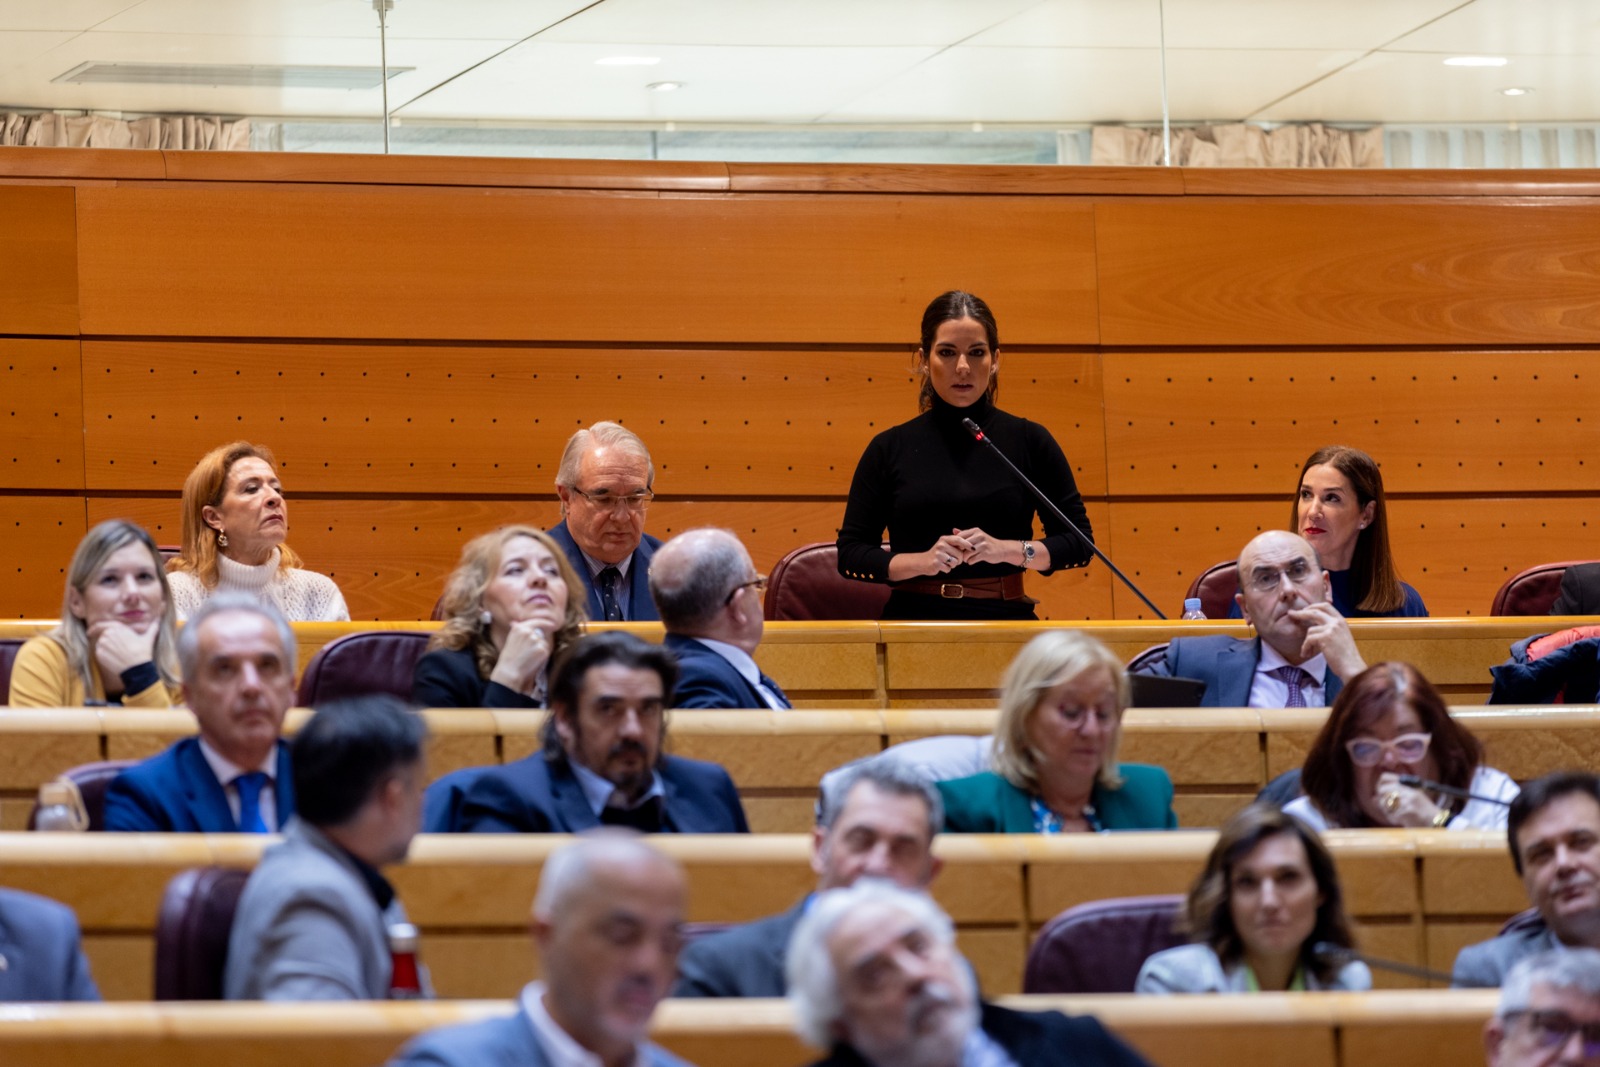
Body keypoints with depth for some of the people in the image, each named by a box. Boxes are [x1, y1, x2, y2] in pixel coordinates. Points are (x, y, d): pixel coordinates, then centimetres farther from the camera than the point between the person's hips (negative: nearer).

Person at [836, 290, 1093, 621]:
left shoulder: (1029, 441, 9)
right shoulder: (889, 449, 10)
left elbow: (1079, 542, 10)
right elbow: (850, 553, 10)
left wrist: (1008, 550, -7)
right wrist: (921, 561, -7)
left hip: (1005, 618, 0)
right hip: (915, 619, 0)